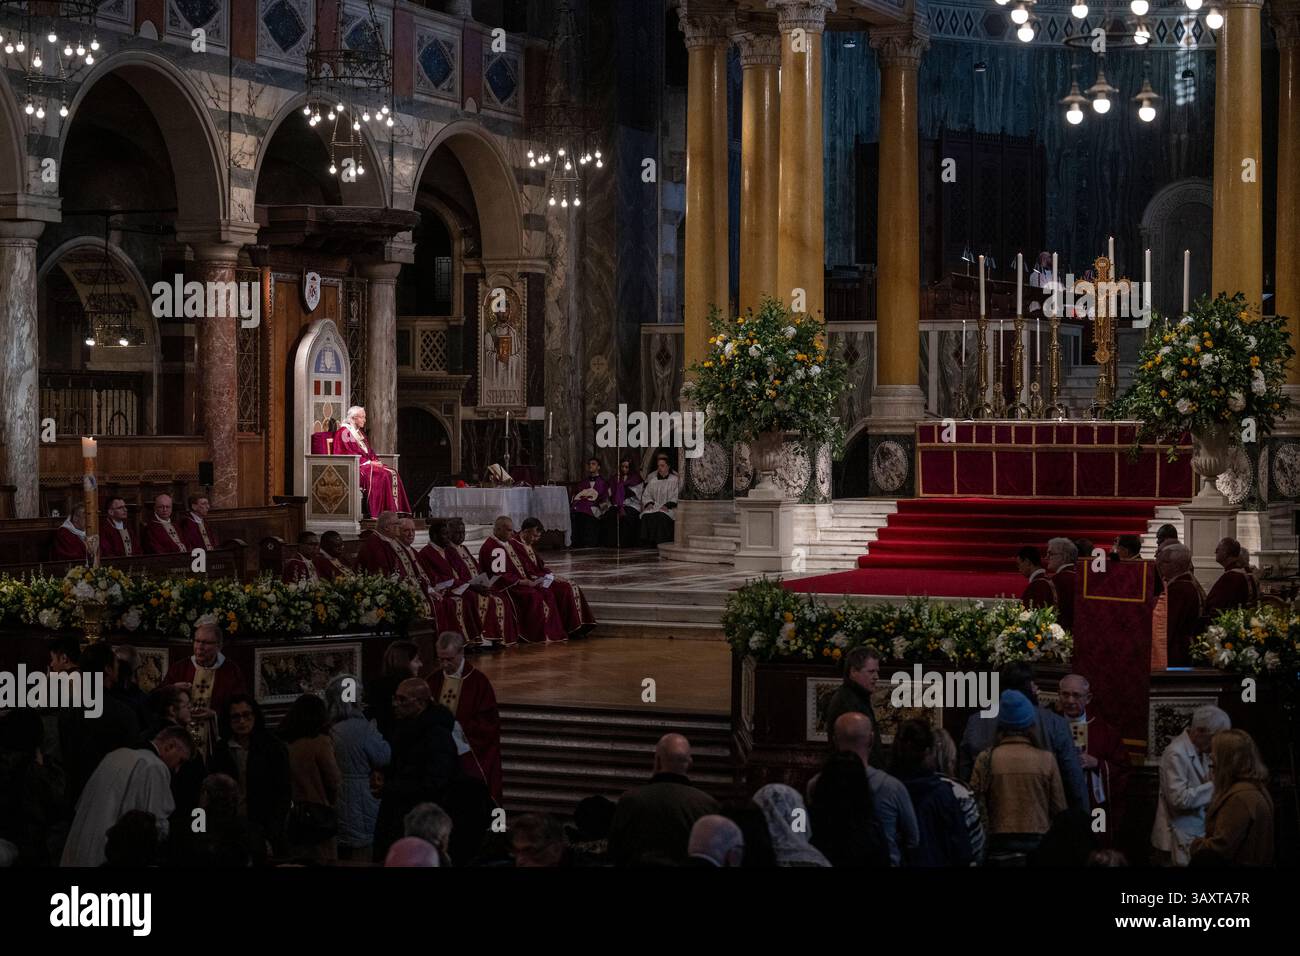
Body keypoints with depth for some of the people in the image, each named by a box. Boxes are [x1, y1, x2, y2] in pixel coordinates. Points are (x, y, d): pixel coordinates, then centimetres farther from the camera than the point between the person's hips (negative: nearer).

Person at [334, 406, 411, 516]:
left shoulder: (360, 432, 22)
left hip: (367, 463, 9)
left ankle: (394, 510, -20)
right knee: (382, 475, -29)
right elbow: (350, 454, -15)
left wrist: (375, 460, -1)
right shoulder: (344, 432, -6)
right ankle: (377, 513, -32)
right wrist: (369, 462, -18)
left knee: (392, 474, -11)